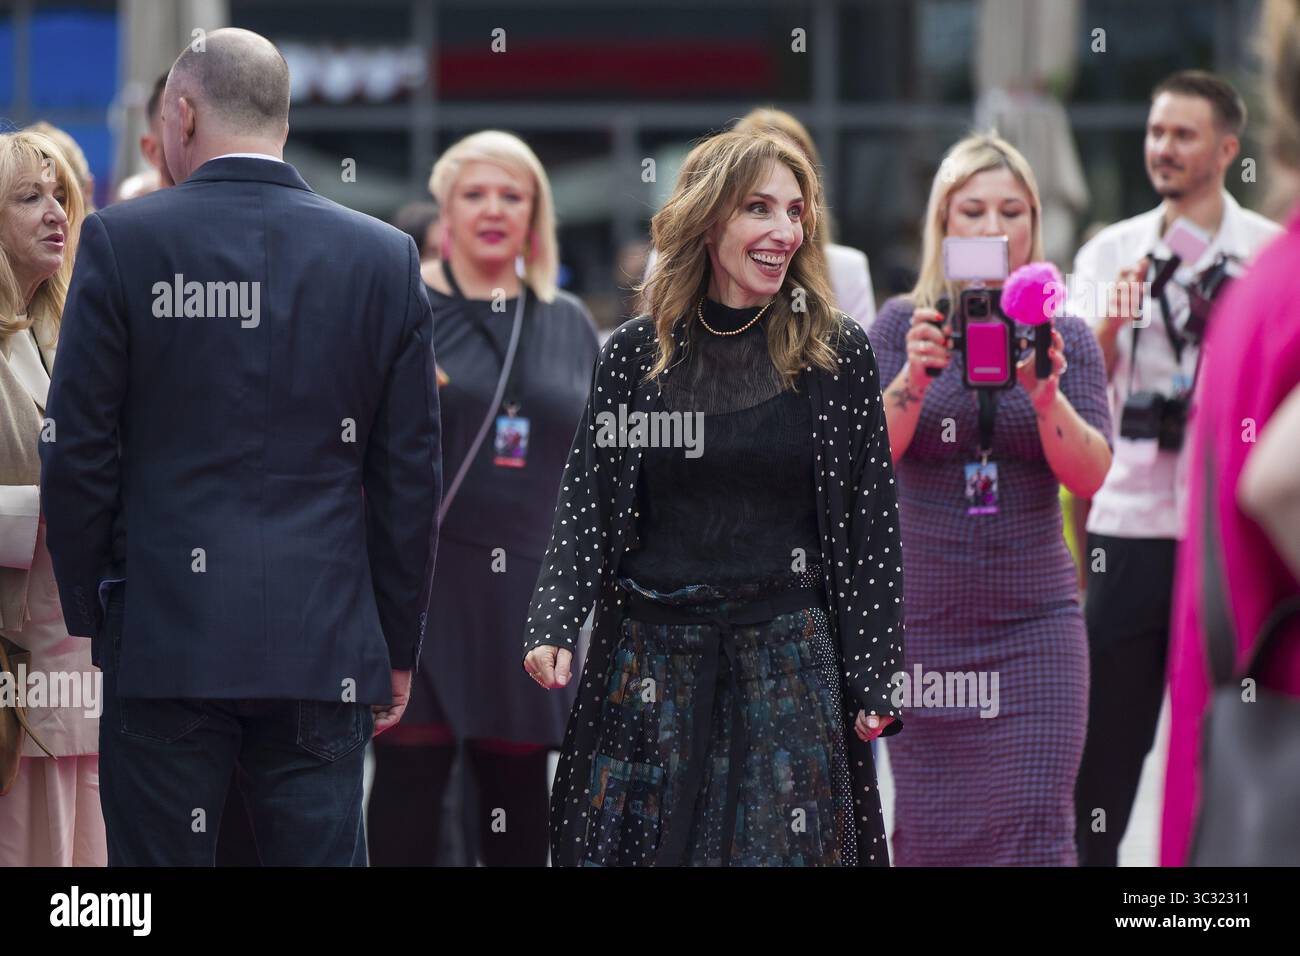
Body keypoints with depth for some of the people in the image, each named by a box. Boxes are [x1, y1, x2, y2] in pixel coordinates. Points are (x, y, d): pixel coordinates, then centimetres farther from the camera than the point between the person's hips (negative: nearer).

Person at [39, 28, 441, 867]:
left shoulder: (121, 242, -3)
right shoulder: (385, 260, 3)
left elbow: (79, 455, -2)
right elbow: (410, 476, 5)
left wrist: (89, 613, 9)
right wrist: (399, 646, 13)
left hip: (165, 640, -2)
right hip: (324, 642, 2)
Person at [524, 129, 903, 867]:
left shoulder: (840, 355, 1)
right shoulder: (635, 354, 4)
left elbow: (872, 529, 2)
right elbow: (584, 509, 4)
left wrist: (873, 681, -2)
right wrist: (553, 628, -11)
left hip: (789, 667, -1)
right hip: (650, 664, 1)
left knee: (784, 846, -1)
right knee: (627, 845, 4)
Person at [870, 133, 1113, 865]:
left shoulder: (1064, 337, 6)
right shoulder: (903, 326, 4)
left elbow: (1090, 476, -5)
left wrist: (1045, 392, -23)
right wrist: (915, 376, -27)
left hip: (1034, 621, 0)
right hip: (923, 615, 0)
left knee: (1034, 830, -10)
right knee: (929, 833, 0)